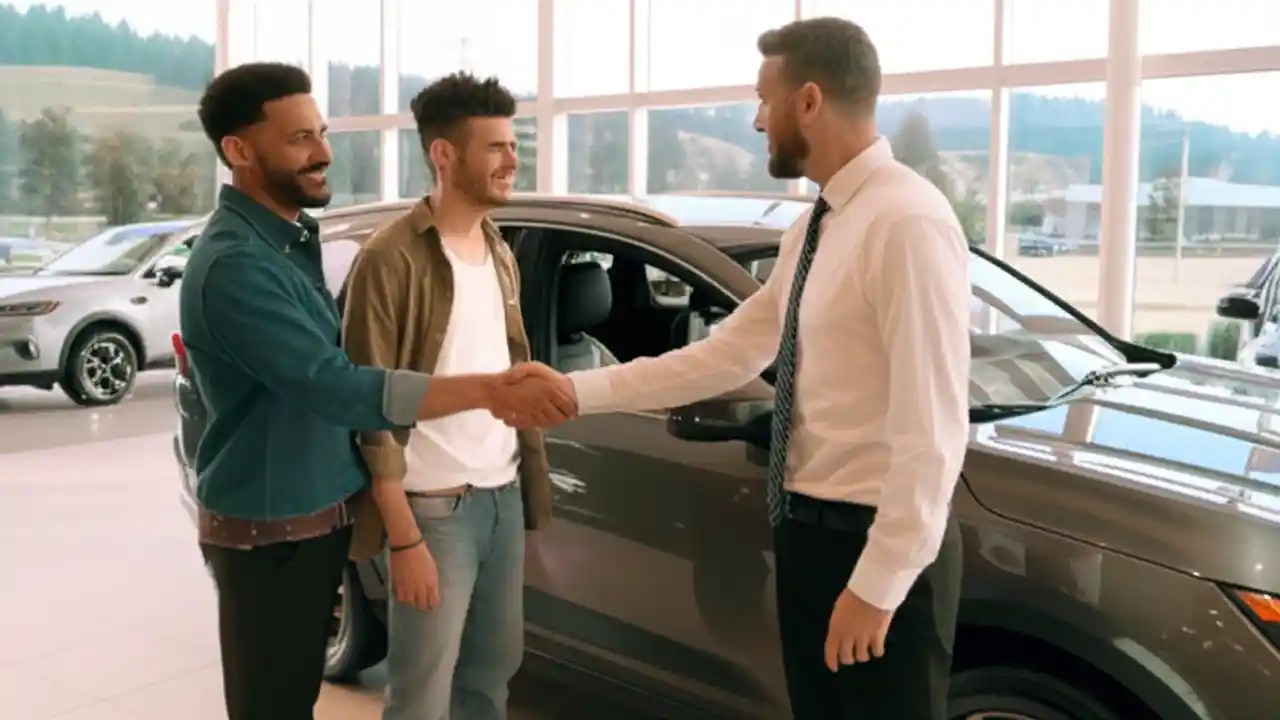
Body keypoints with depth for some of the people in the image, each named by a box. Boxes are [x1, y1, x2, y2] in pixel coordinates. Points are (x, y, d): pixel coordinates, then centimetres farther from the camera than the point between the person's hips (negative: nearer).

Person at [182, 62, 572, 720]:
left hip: (316, 516, 9)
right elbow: (335, 388, -33)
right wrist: (492, 390, -38)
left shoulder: (292, 239, 8)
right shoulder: (234, 264, -24)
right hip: (270, 530, -9)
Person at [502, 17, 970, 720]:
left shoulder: (906, 221, -20)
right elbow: (727, 353, 9)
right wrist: (575, 389, 7)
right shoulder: (815, 227, 10)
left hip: (877, 543, -9)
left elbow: (932, 426, -23)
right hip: (806, 532, 9)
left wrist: (879, 580, -21)